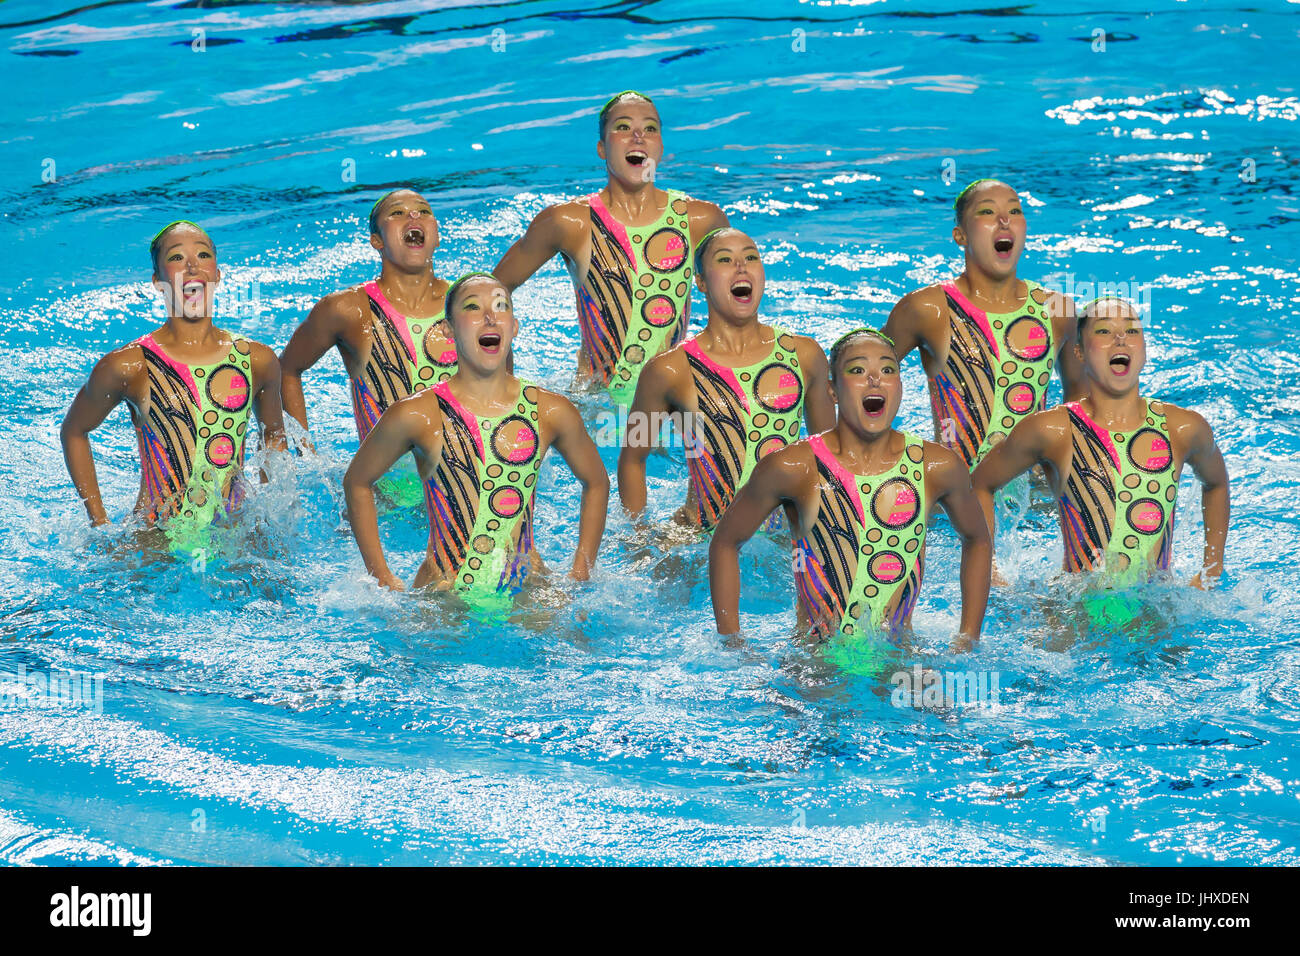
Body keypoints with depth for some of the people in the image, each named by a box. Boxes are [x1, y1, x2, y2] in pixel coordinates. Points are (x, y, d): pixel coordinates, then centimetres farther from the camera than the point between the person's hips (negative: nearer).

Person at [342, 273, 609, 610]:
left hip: (528, 593, 2)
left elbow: (597, 482, 17)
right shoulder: (416, 415, -6)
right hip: (444, 594, -2)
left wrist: (579, 576, 10)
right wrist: (383, 580, 4)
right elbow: (357, 481, 9)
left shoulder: (552, 412, 1)